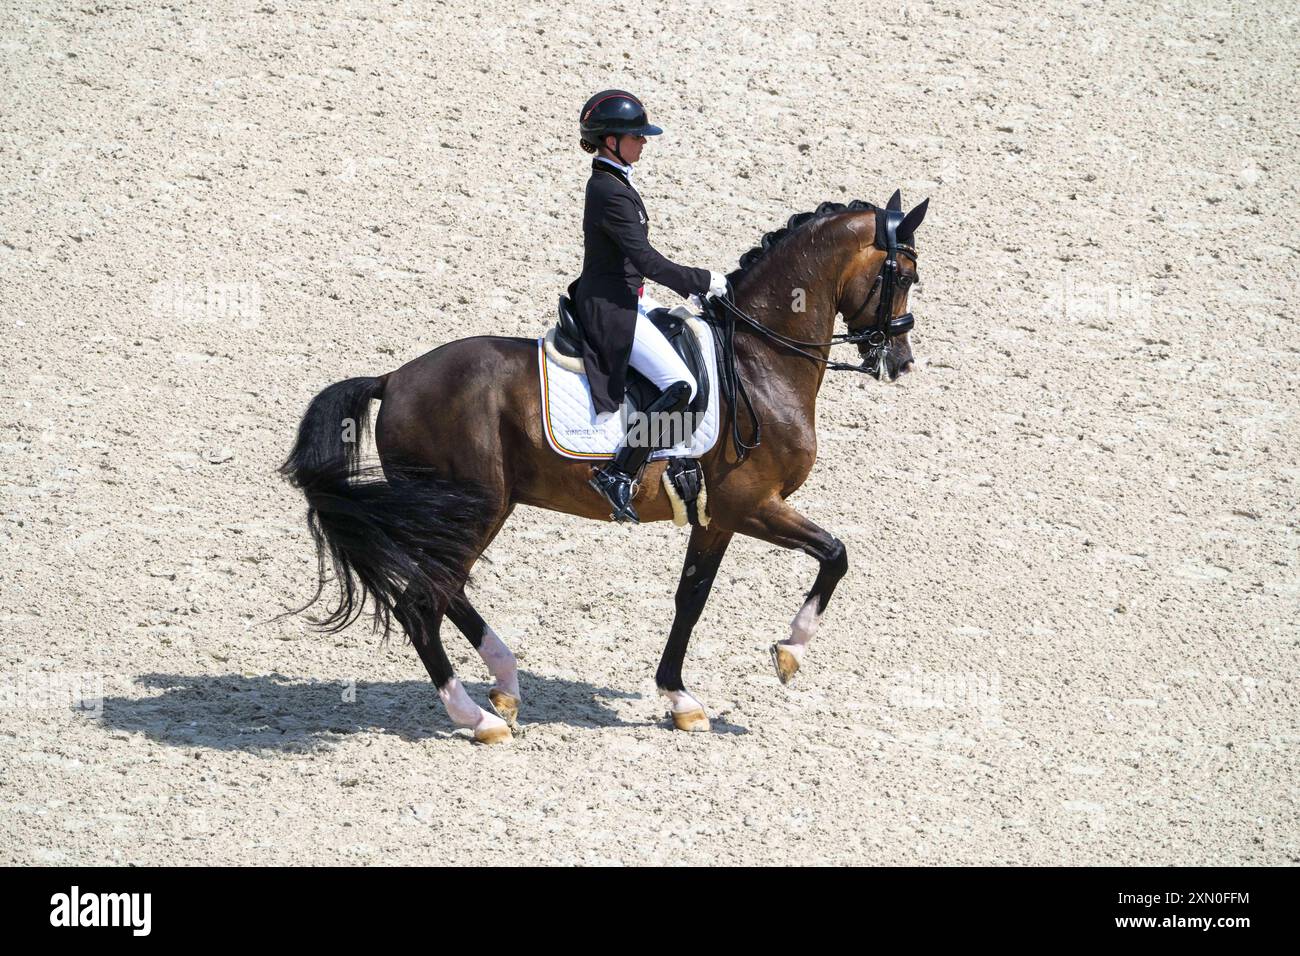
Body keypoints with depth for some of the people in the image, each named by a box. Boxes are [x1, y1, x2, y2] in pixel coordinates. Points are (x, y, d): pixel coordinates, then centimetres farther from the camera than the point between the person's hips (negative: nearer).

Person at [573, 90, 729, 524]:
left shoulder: (611, 183, 10)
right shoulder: (610, 193, -23)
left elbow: (637, 258, 18)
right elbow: (648, 261, -24)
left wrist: (691, 286, 16)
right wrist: (704, 281, -14)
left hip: (625, 299, 11)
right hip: (611, 309, -11)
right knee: (681, 385, -18)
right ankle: (619, 475, -17)